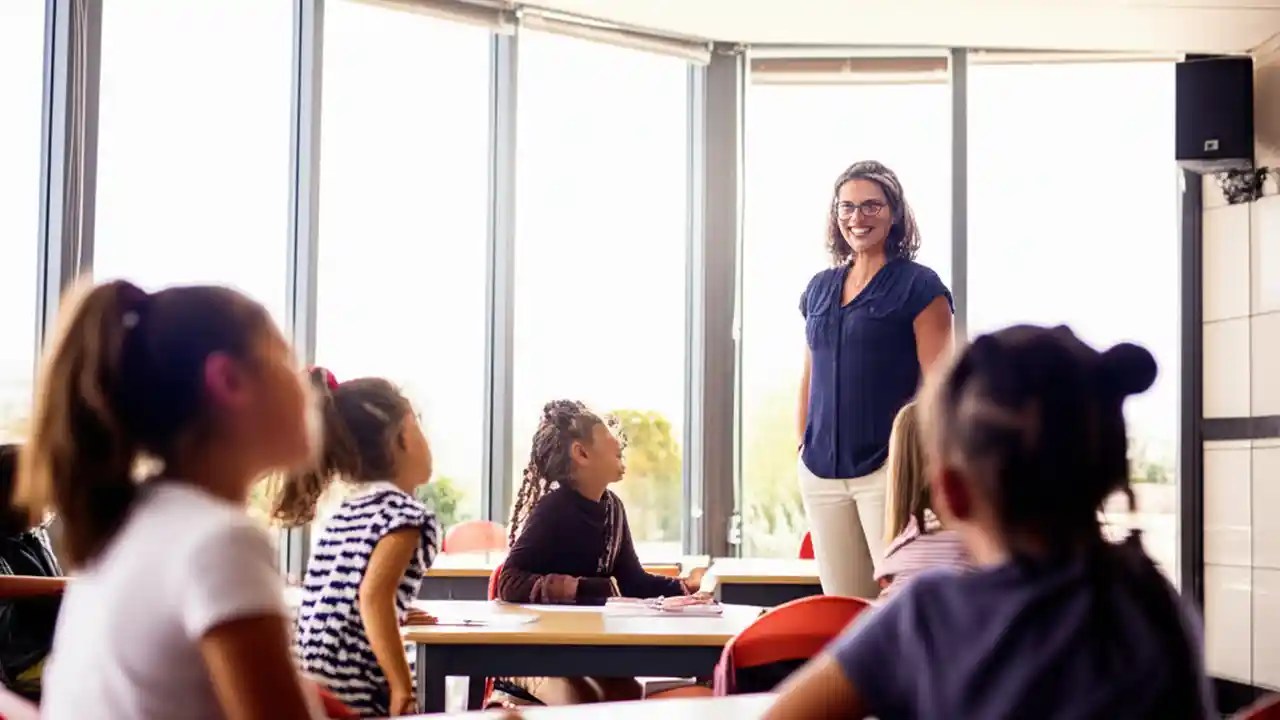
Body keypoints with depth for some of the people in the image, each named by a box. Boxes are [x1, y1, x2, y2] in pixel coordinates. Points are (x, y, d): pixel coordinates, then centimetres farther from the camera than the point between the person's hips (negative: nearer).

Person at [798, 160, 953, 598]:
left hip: (889, 466, -6)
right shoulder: (820, 289, 14)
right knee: (839, 609, 8)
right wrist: (803, 447, 15)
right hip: (821, 470, 6)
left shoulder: (918, 286, -3)